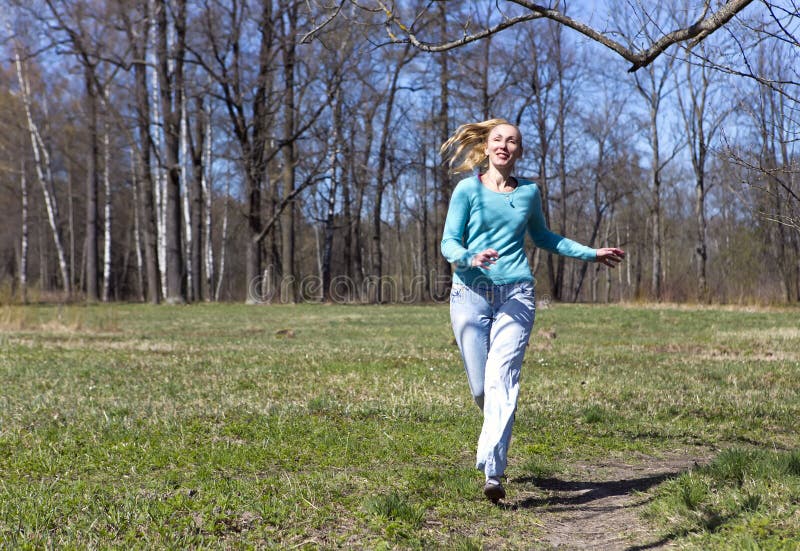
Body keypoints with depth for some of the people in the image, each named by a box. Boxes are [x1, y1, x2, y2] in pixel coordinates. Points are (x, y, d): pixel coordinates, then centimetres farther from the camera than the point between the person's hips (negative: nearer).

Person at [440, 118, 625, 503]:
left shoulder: (529, 192, 12)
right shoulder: (468, 189, 3)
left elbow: (543, 237, 29)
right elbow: (449, 242, 0)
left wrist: (590, 253, 32)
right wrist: (471, 258, -22)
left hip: (515, 297, 1)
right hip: (471, 294, -1)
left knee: (501, 380, -15)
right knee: (480, 387, -1)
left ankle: (493, 472, -17)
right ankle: (497, 433, 34)